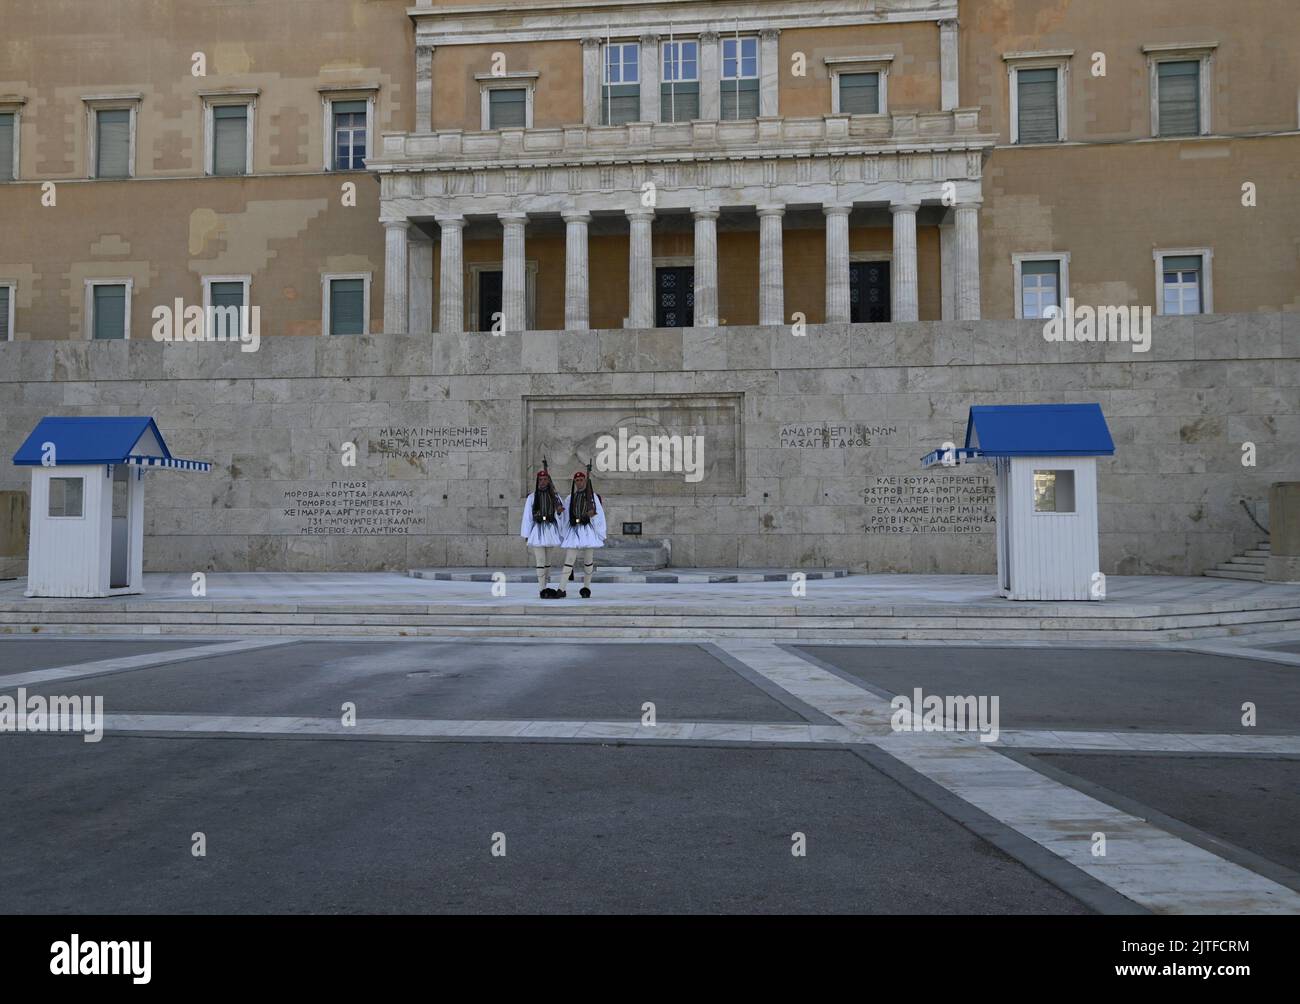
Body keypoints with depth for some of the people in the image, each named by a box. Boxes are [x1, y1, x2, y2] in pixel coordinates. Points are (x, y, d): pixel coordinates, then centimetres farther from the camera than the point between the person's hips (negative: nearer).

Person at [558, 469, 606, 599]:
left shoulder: (592, 496, 5)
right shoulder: (570, 498, 10)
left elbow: (599, 515, 4)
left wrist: (601, 534, 2)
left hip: (588, 530, -1)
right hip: (574, 530, 1)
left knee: (588, 561, 7)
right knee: (569, 560, -9)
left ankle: (586, 588, 18)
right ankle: (561, 589, -14)